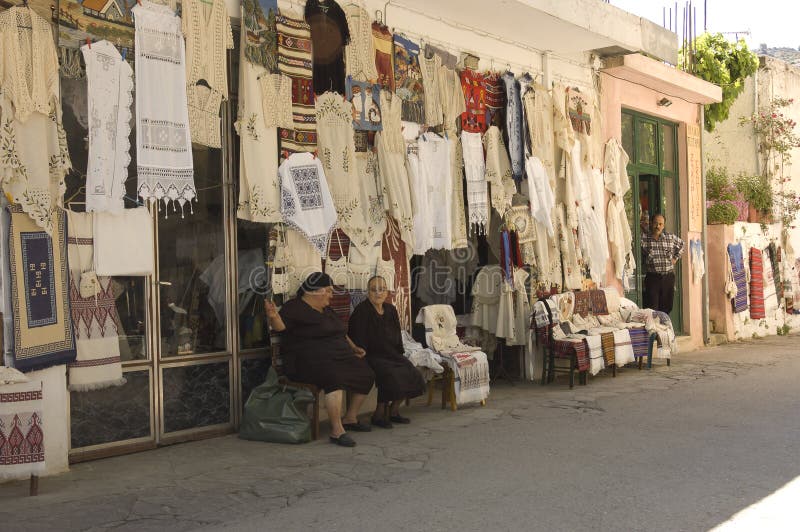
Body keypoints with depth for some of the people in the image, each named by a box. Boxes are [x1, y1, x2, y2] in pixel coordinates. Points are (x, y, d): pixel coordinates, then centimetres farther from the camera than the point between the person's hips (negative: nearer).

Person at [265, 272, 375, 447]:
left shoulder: (327, 310, 23)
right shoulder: (294, 307, -5)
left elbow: (341, 333, 33)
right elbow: (280, 326, -19)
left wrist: (353, 347, 22)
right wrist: (273, 316, -41)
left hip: (338, 356, 9)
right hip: (312, 359, -9)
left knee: (366, 375, -1)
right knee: (335, 378, -36)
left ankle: (350, 418, 18)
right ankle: (336, 431, -33)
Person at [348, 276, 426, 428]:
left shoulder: (391, 310, 12)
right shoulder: (362, 311, -10)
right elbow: (359, 341, -15)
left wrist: (399, 355, 7)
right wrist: (364, 362, -22)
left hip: (391, 354, 7)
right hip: (372, 356, -7)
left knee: (412, 374, -12)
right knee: (391, 375, -31)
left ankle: (394, 411, 5)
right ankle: (379, 414, -14)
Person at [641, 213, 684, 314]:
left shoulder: (671, 237, 6)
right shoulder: (644, 239, -3)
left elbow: (681, 245, 25)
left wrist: (676, 257, 18)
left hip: (668, 277, 3)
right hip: (652, 278, -3)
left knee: (666, 308, 7)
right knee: (652, 308, -8)